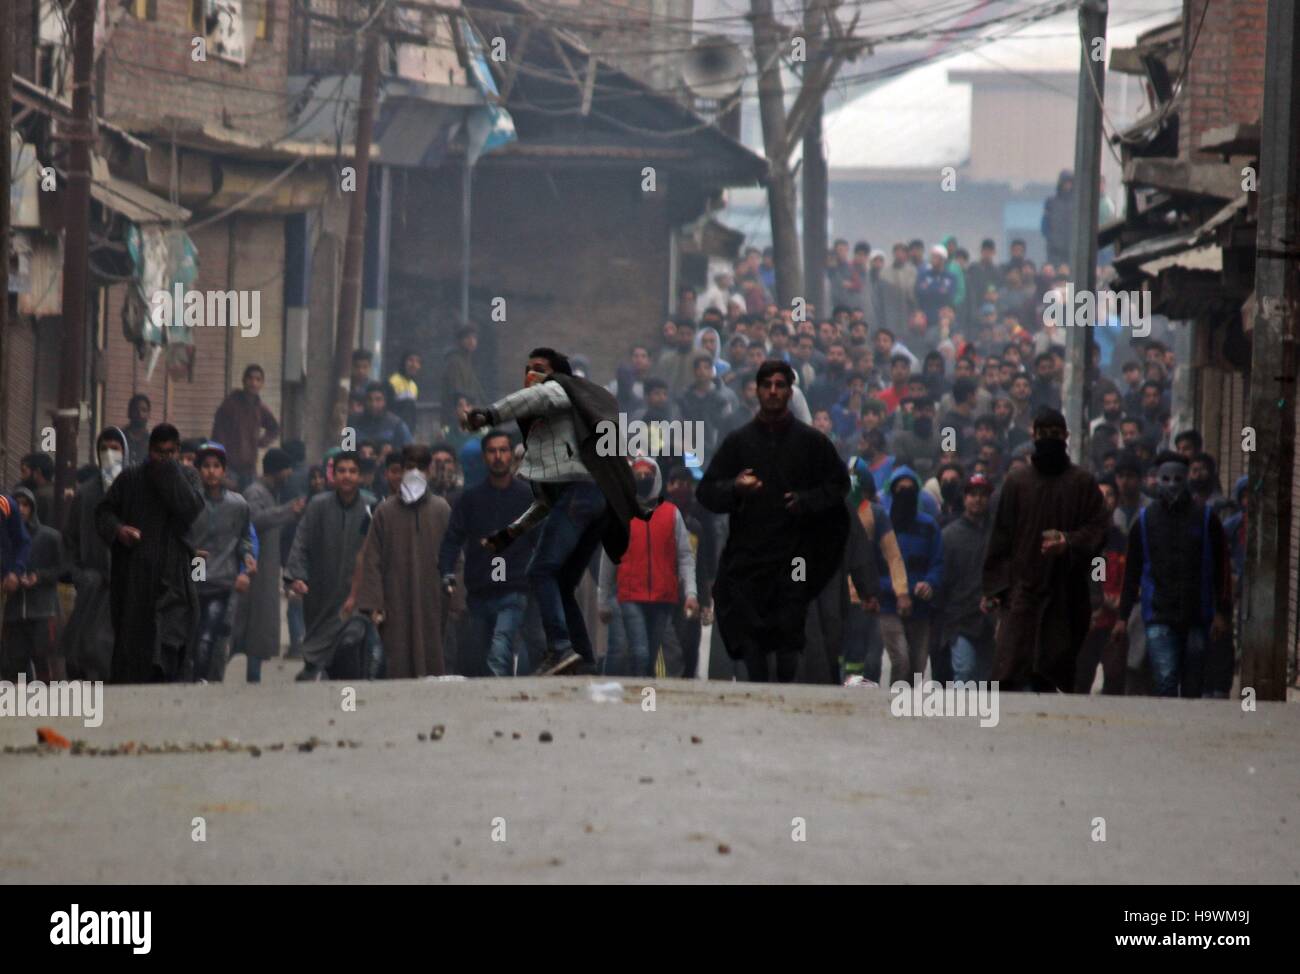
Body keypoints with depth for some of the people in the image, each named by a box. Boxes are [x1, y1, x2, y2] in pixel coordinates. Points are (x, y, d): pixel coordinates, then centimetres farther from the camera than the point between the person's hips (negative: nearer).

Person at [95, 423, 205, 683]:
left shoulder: (188, 476, 8)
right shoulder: (130, 478, 10)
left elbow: (192, 509, -10)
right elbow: (104, 511, 11)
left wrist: (169, 470, -9)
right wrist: (117, 528, -11)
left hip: (172, 572, -1)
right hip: (134, 576, 1)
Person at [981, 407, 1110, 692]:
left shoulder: (1083, 483, 9)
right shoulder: (1016, 481, 9)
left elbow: (1098, 530, 3)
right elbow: (1001, 537, 8)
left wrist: (1068, 541, -17)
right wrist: (994, 586, 2)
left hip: (1066, 591, 1)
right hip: (1022, 588, -1)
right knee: (1009, 670, -13)